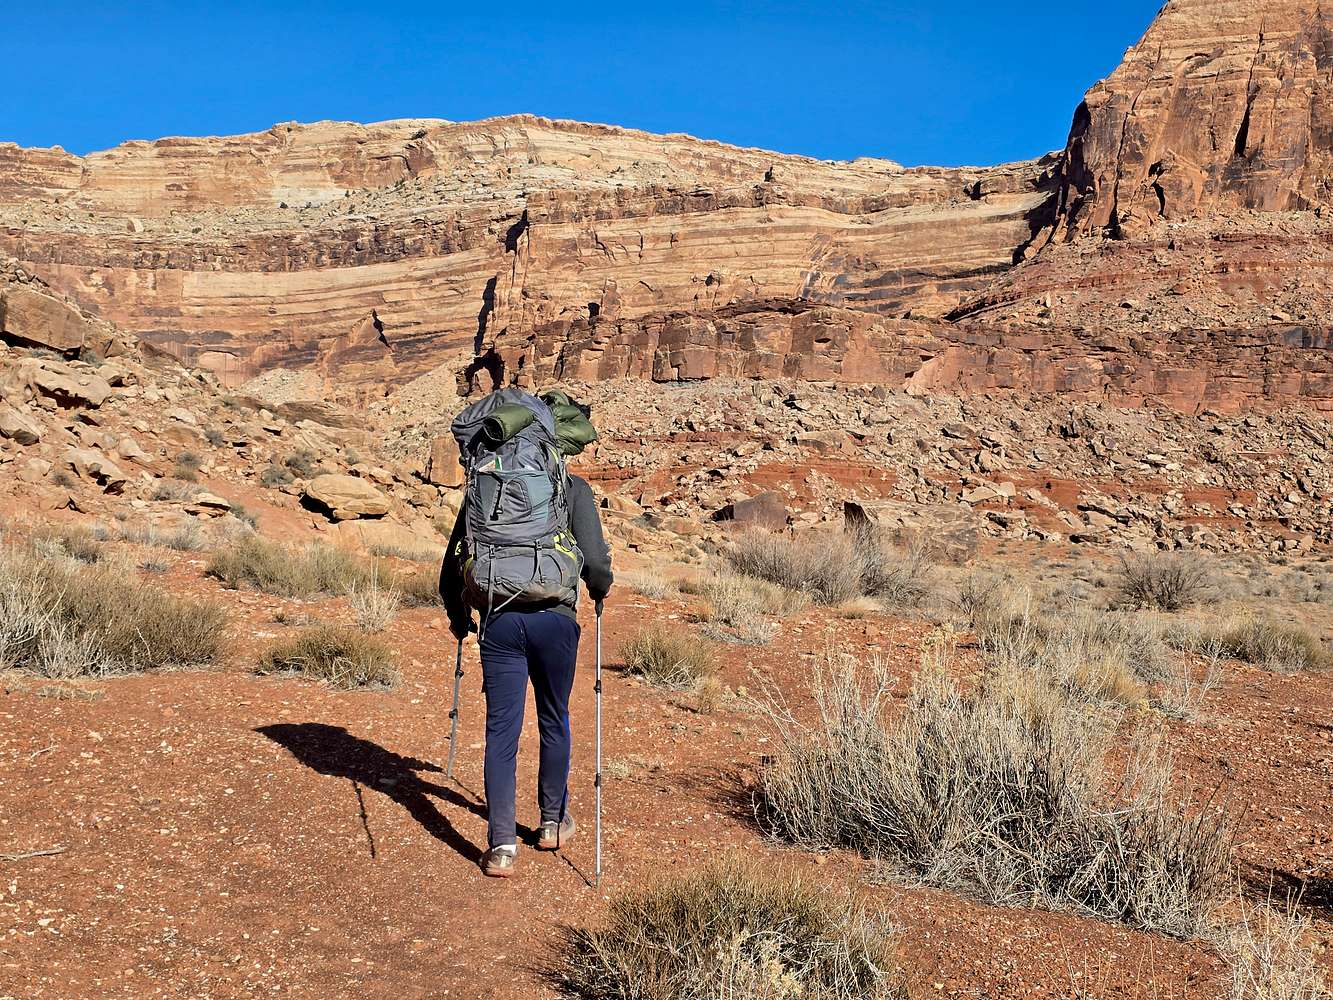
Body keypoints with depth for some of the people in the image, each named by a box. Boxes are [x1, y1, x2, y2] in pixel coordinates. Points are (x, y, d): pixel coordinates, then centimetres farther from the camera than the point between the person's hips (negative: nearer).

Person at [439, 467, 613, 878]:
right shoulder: (572, 488, 3)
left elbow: (455, 559, 10)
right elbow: (595, 559, -7)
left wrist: (458, 615, 26)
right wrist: (600, 589, 16)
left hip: (498, 620, 1)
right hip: (554, 618, -1)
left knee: (501, 730, 6)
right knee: (554, 722, 18)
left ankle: (502, 845, 2)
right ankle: (553, 822, 32)